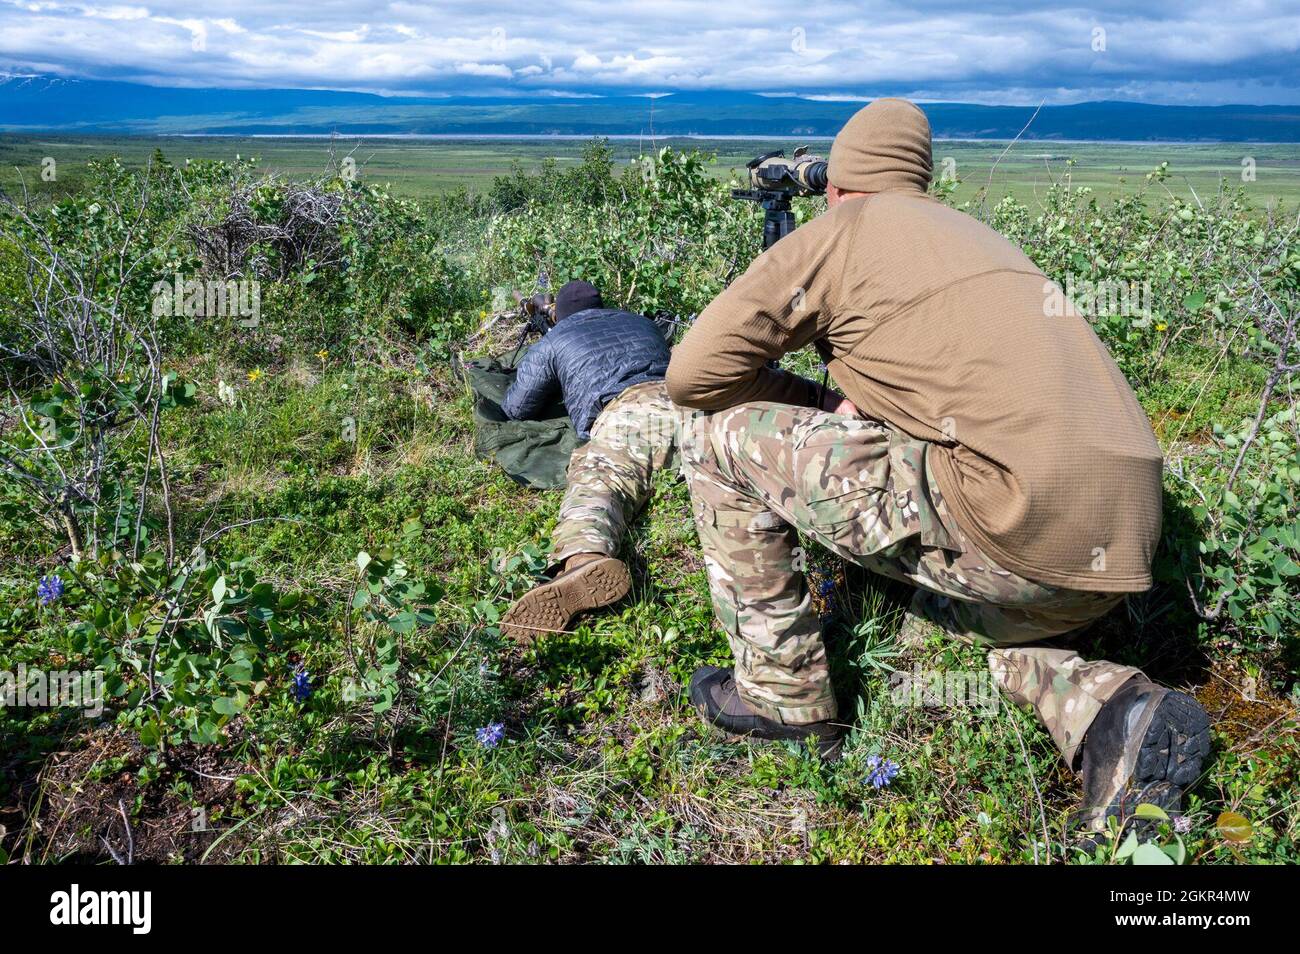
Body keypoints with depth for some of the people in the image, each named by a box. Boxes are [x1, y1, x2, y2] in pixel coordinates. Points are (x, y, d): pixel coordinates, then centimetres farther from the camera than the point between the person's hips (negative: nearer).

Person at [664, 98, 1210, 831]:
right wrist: (862, 416, 33)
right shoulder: (973, 234, 26)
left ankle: (782, 694, 13)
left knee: (729, 442, 3)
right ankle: (1111, 709, 11)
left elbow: (692, 377, 4)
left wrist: (815, 412, 19)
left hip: (1021, 534, -8)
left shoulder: (839, 233, 5)